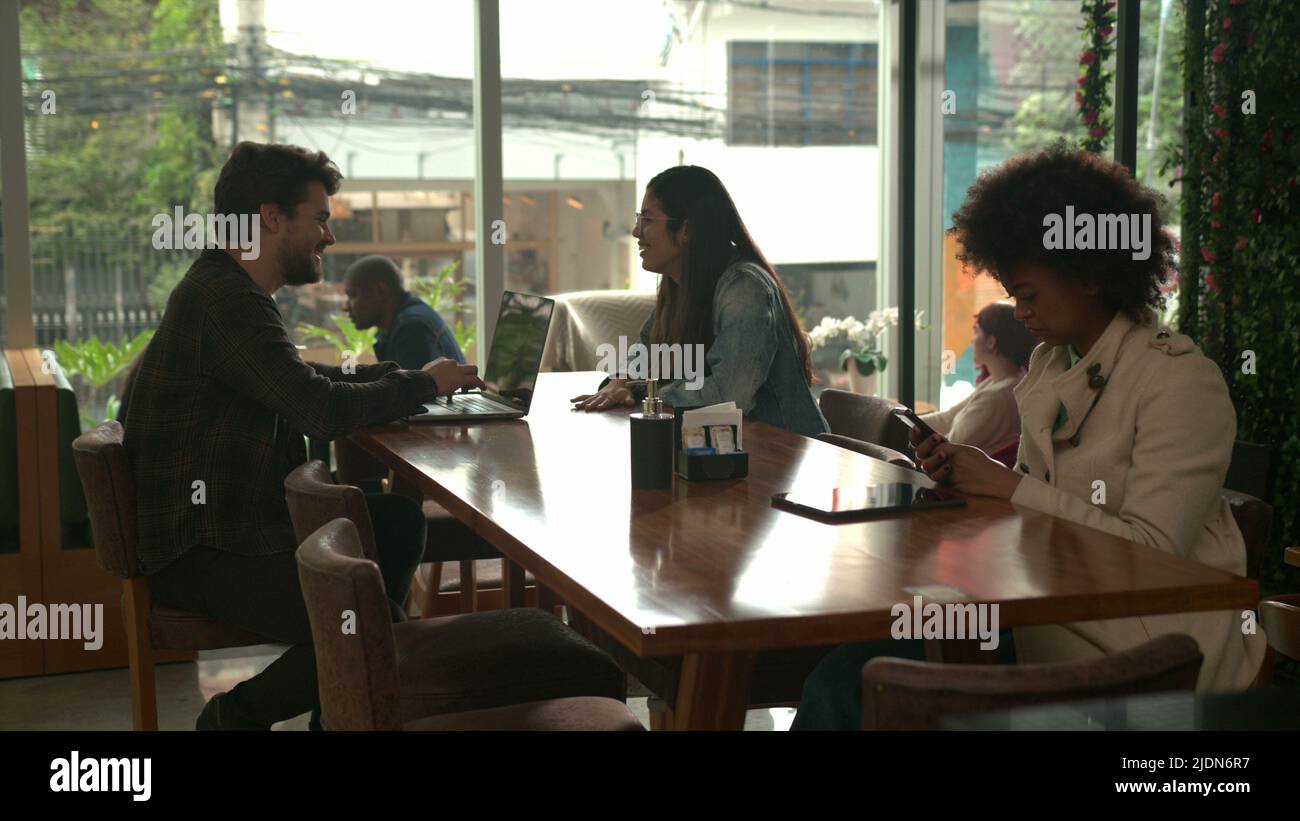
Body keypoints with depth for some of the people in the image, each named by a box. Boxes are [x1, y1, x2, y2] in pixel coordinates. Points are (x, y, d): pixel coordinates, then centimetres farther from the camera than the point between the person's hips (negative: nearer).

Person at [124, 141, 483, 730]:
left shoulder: (226, 290, 14)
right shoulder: (226, 301, -20)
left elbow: (305, 380, 24)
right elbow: (324, 410, -27)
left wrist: (408, 375, 10)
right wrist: (423, 384, -10)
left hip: (242, 517, 11)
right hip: (201, 550, -11)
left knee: (399, 522, 12)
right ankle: (236, 715, 2)